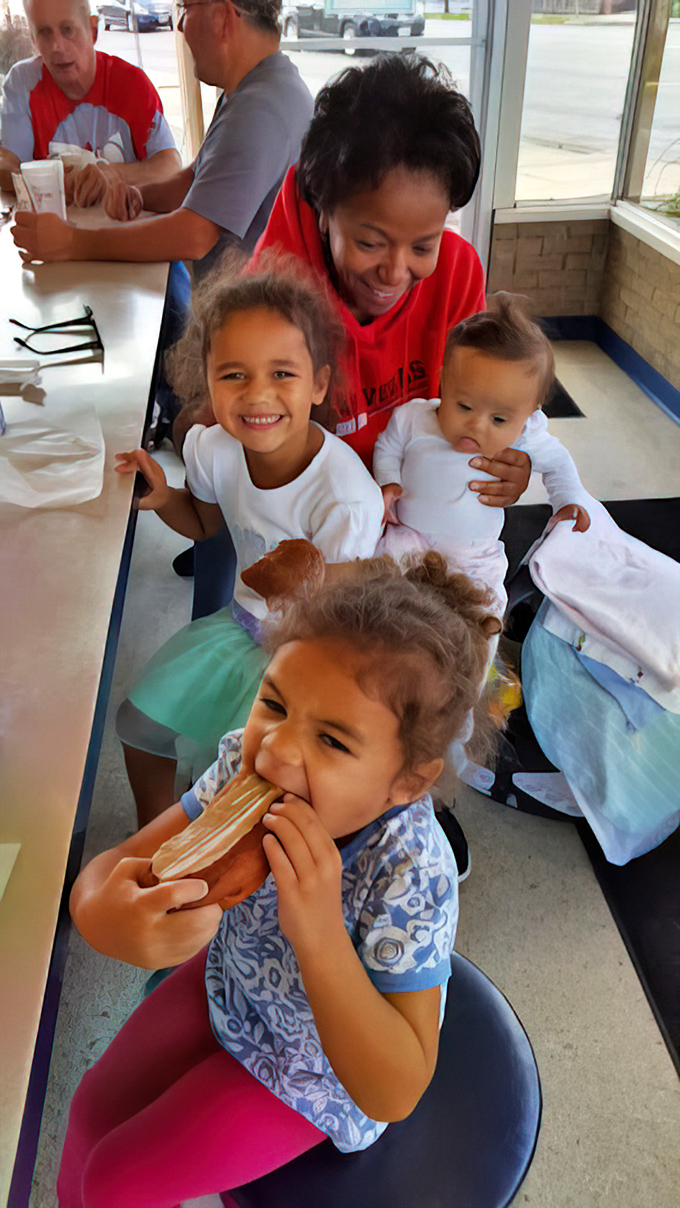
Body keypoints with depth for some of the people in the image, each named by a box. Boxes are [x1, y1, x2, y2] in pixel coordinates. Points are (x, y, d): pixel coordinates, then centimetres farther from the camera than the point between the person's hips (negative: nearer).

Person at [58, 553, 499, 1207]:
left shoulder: (412, 876, -40)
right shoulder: (246, 760, -26)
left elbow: (394, 1096, -35)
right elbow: (118, 862, -19)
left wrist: (320, 933, -51)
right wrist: (100, 914, -45)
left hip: (309, 1068, -4)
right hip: (228, 976, 4)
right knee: (94, 1110, 17)